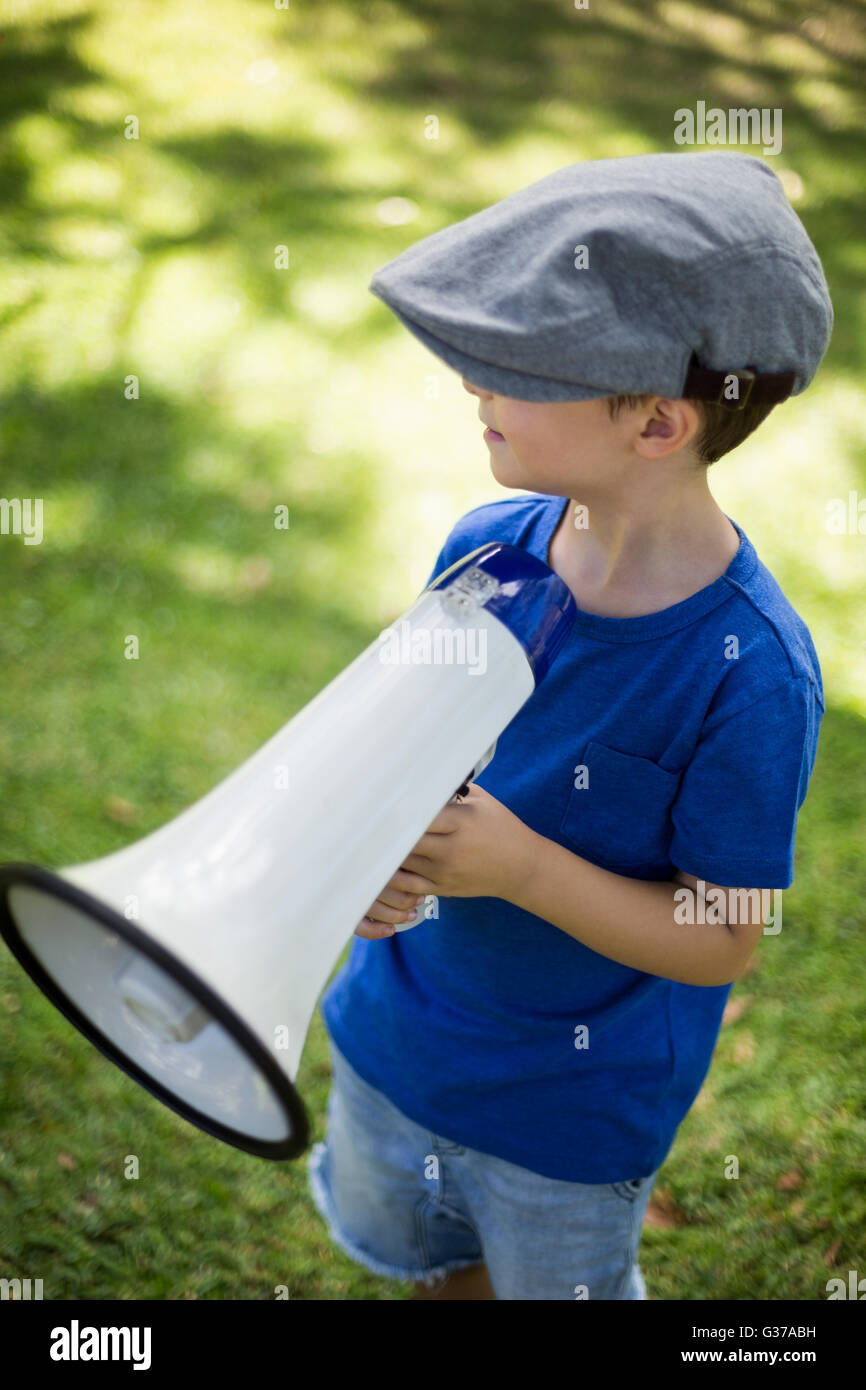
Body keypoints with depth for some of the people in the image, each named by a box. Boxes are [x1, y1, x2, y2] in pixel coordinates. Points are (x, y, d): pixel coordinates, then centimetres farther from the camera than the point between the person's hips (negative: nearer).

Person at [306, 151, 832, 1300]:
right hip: (393, 1033, 5)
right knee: (417, 1255, 33)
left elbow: (723, 941, -22)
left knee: (555, 1283, 26)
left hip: (574, 1109, -5)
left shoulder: (748, 673, -30)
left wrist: (520, 866, -34)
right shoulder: (485, 547, -14)